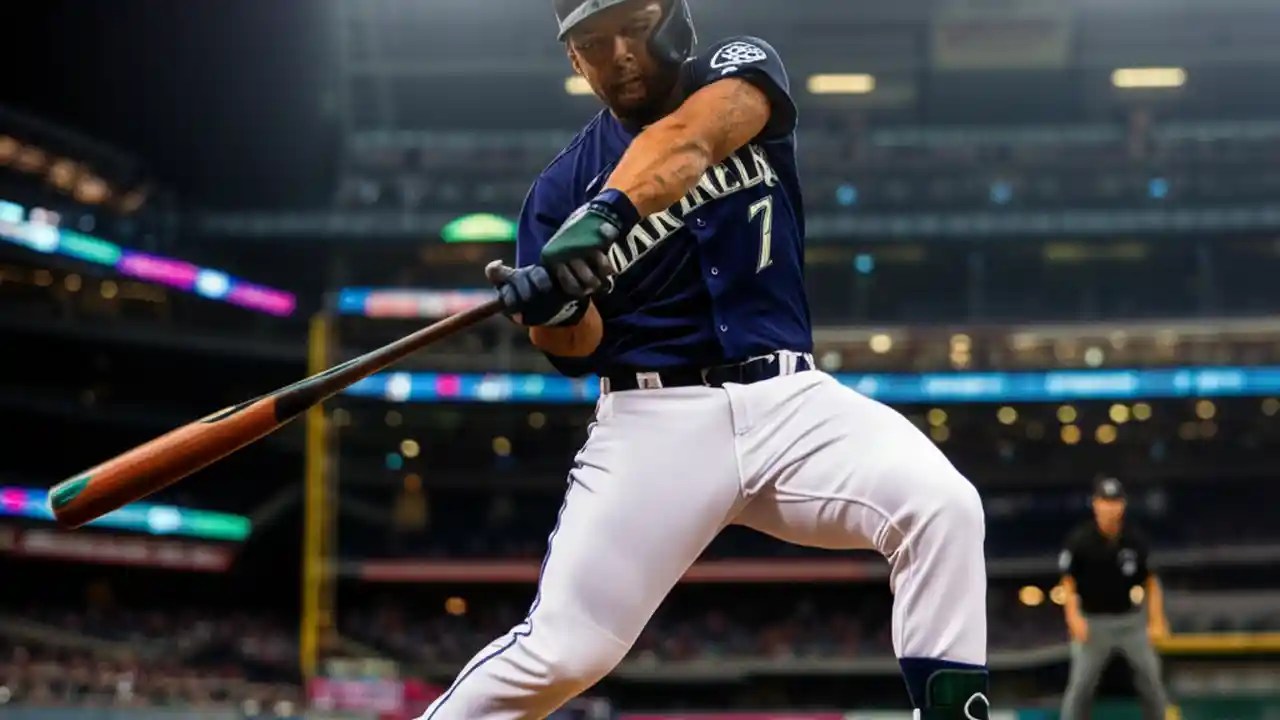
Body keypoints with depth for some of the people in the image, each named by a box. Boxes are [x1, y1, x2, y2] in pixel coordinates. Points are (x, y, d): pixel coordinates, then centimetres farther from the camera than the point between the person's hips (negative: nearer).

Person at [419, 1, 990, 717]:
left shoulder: (746, 70, 4)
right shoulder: (567, 183, 6)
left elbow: (689, 141, -20)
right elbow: (577, 350, 2)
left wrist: (606, 214, -39)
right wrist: (555, 308, -23)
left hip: (788, 399, 0)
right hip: (655, 418, 0)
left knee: (941, 506, -25)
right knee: (559, 653, -12)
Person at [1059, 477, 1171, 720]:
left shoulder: (1135, 540, -2)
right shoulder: (1080, 540, -10)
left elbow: (1150, 581, 6)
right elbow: (1068, 582, -4)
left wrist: (1157, 621, 0)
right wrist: (1074, 617, -16)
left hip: (1132, 620, 3)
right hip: (1093, 622, -3)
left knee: (1151, 680, 5)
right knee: (1080, 684, -6)